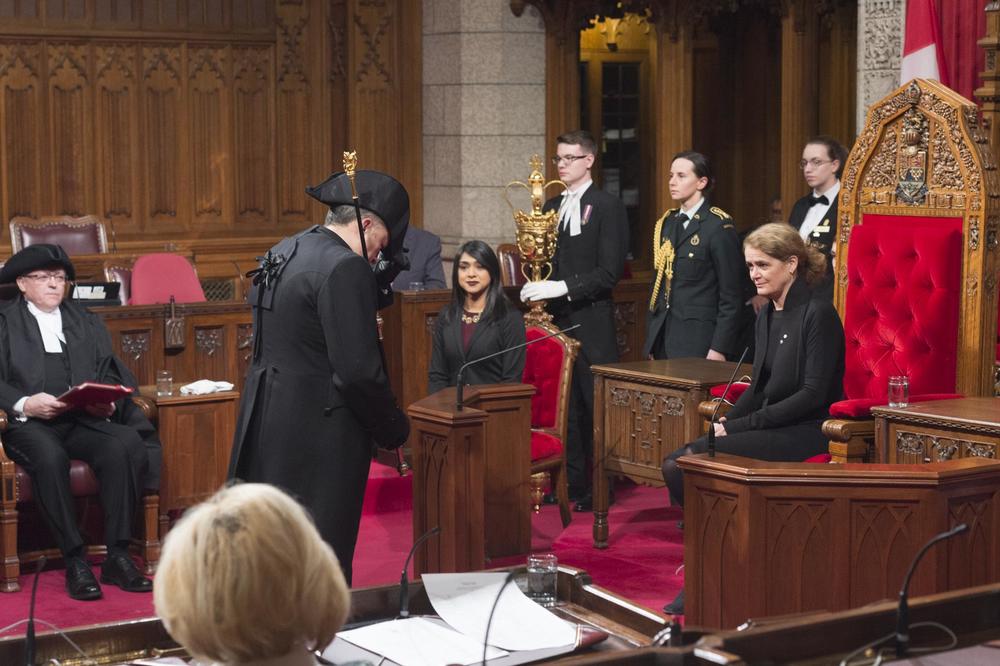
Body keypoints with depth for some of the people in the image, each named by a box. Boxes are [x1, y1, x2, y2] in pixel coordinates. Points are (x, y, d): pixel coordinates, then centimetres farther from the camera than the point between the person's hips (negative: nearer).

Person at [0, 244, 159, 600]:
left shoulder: (87, 323, 25)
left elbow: (110, 374, 16)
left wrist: (107, 402, -6)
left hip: (86, 419, 3)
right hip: (30, 423, -3)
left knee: (128, 446, -28)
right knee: (49, 457, -37)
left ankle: (117, 556, -23)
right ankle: (75, 562, -29)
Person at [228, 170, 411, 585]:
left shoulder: (281, 254, 11)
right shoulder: (345, 267, -17)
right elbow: (359, 371, -20)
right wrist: (396, 430, -6)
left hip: (264, 424, 9)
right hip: (318, 435, -9)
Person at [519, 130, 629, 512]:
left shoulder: (608, 207, -5)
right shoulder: (552, 207, 15)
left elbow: (610, 271, -13)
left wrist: (563, 287, -20)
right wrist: (536, 289, 0)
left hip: (591, 323, -6)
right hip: (557, 320, 6)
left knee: (595, 406, -2)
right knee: (565, 407, 9)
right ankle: (571, 484, 17)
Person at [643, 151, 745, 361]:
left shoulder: (719, 226, -8)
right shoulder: (666, 224, 13)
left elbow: (732, 295, -10)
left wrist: (719, 349, -15)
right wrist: (650, 343, 13)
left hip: (699, 341, -6)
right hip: (663, 339, 6)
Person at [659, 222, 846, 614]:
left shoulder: (818, 314, -11)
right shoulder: (767, 316, 14)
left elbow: (813, 394, -17)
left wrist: (741, 426, -18)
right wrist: (726, 423, -2)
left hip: (806, 433, -8)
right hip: (769, 427, 8)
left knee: (697, 456, -23)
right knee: (674, 465, -13)